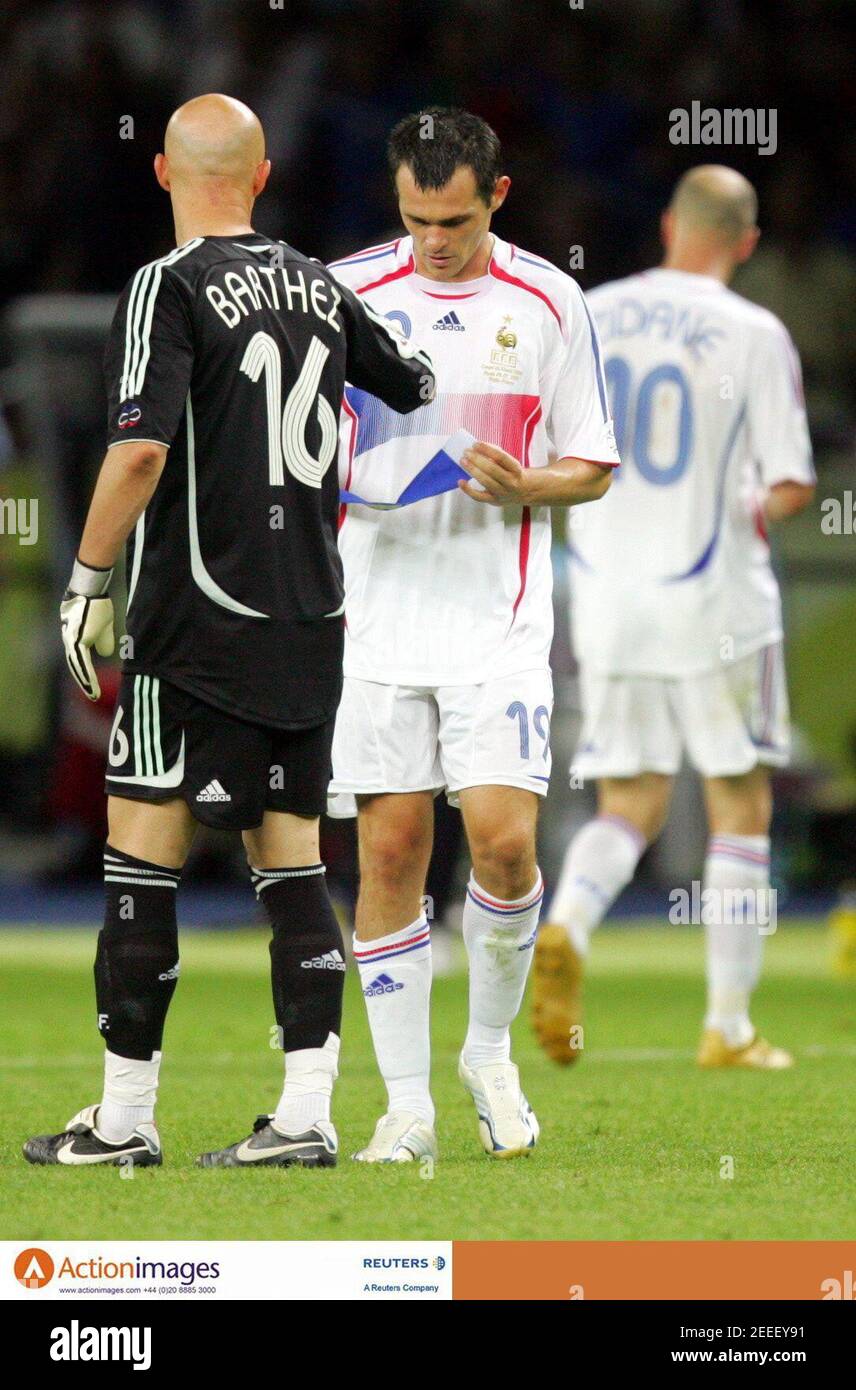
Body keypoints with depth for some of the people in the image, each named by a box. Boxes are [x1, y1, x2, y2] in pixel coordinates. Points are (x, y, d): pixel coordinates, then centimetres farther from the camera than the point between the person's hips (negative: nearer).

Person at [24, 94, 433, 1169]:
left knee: (142, 851, -1)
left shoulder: (170, 289, -9)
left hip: (199, 625, -6)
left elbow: (141, 448, -20)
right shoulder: (317, 287, 9)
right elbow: (421, 392, 20)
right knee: (289, 861, 7)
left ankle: (124, 1118, 0)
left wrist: (86, 585, -12)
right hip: (311, 620, 6)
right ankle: (305, 1116, 2)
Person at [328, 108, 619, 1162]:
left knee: (503, 837, -12)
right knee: (389, 851, -2)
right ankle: (407, 1101, 6)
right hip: (375, 615, 1)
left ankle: (490, 1052, 12)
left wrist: (523, 486, -12)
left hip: (498, 619, 0)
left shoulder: (548, 303, 3)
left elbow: (593, 470, 8)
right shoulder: (344, 293, 3)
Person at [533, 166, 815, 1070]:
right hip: (714, 600, -3)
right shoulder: (753, 335, -8)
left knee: (629, 807, 11)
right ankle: (728, 1028, 7)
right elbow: (793, 483, -8)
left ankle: (564, 928, -19)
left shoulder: (591, 316, 3)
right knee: (740, 809, 8)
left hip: (605, 593, 3)